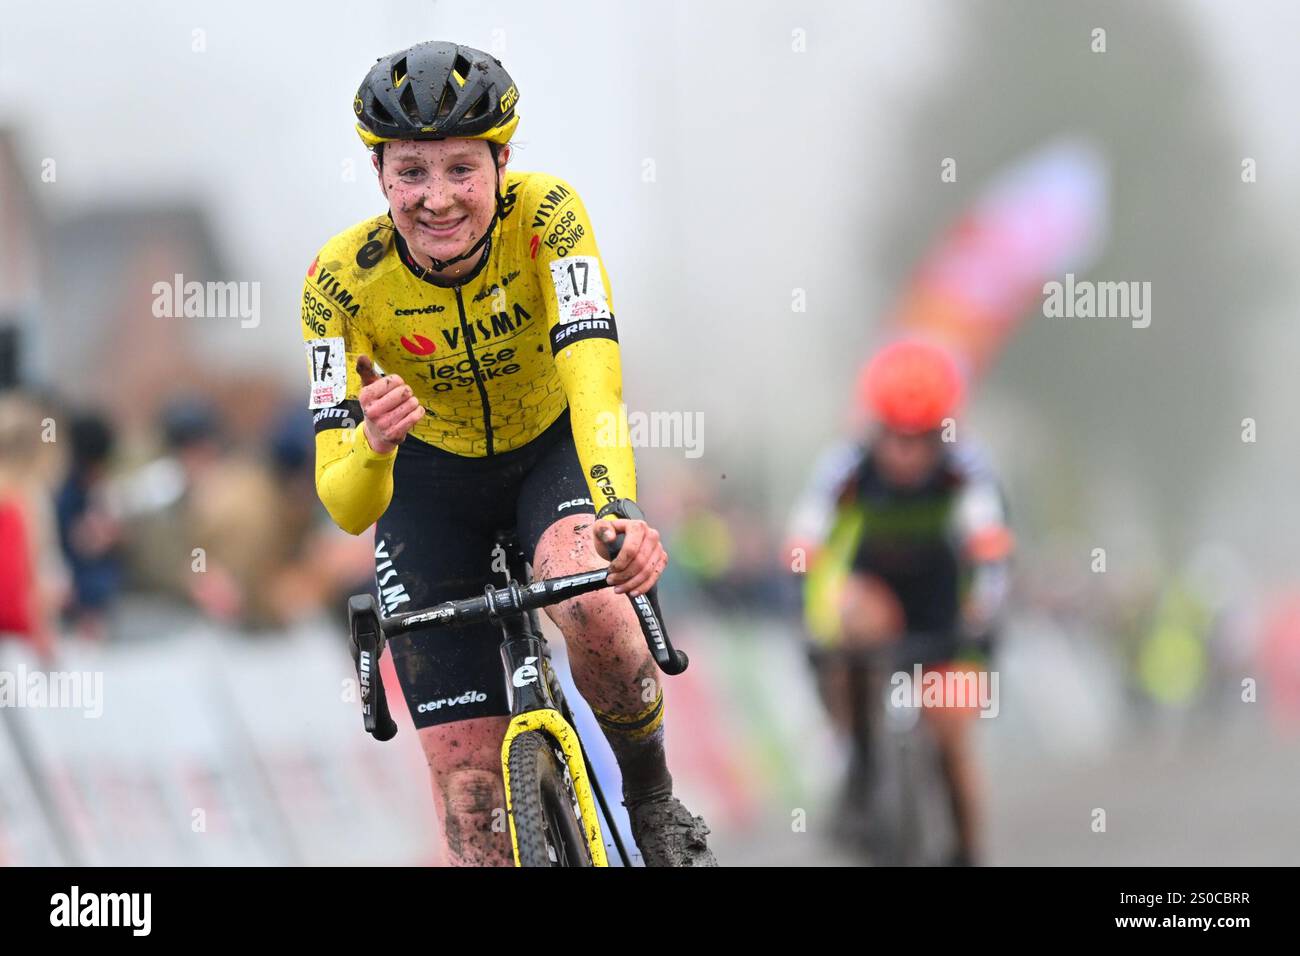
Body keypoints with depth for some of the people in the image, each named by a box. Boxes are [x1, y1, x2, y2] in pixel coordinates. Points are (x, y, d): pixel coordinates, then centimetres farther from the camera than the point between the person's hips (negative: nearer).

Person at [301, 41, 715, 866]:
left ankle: (653, 797, -6)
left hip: (553, 448, -1)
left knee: (592, 608, -34)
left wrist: (619, 515, -61)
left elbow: (593, 380, -42)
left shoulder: (544, 215, -28)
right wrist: (374, 445, -54)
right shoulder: (344, 278, -27)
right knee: (470, 786, -9)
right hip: (432, 480, 1)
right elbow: (344, 506, -30)